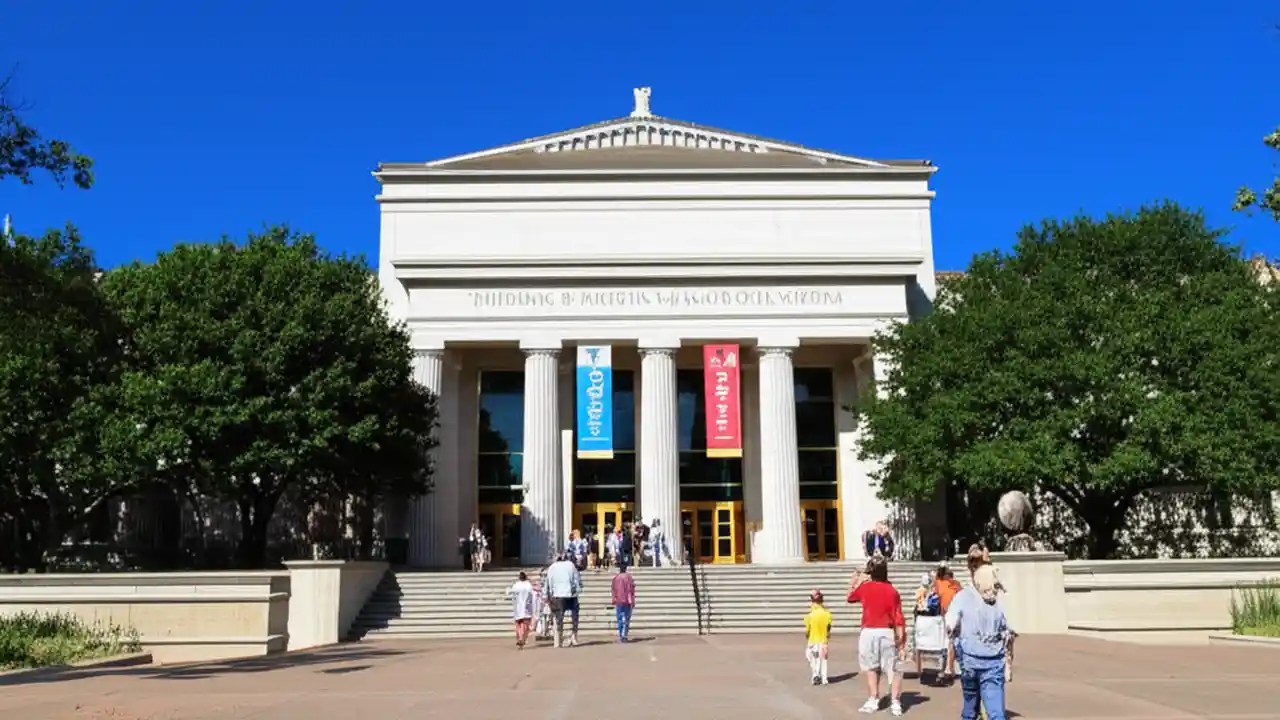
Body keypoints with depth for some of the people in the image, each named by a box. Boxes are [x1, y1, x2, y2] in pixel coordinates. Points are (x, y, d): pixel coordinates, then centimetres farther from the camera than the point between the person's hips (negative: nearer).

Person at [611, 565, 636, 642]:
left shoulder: (615, 578, 3)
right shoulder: (628, 577, -5)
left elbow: (613, 590, 5)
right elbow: (631, 590, -7)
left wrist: (614, 600, 14)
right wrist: (633, 601, -3)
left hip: (618, 602, 2)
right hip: (627, 601, -2)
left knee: (620, 619, 9)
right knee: (626, 619, 5)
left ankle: (620, 636, 5)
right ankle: (625, 635, -6)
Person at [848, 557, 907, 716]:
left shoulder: (864, 587, 0)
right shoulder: (892, 591, -3)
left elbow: (850, 597, 22)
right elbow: (899, 619, -6)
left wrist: (856, 582, 36)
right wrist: (902, 643, -2)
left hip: (869, 632, 1)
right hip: (888, 633, -1)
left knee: (871, 668, 13)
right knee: (892, 669, 4)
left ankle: (873, 701, 14)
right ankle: (895, 703, -3)